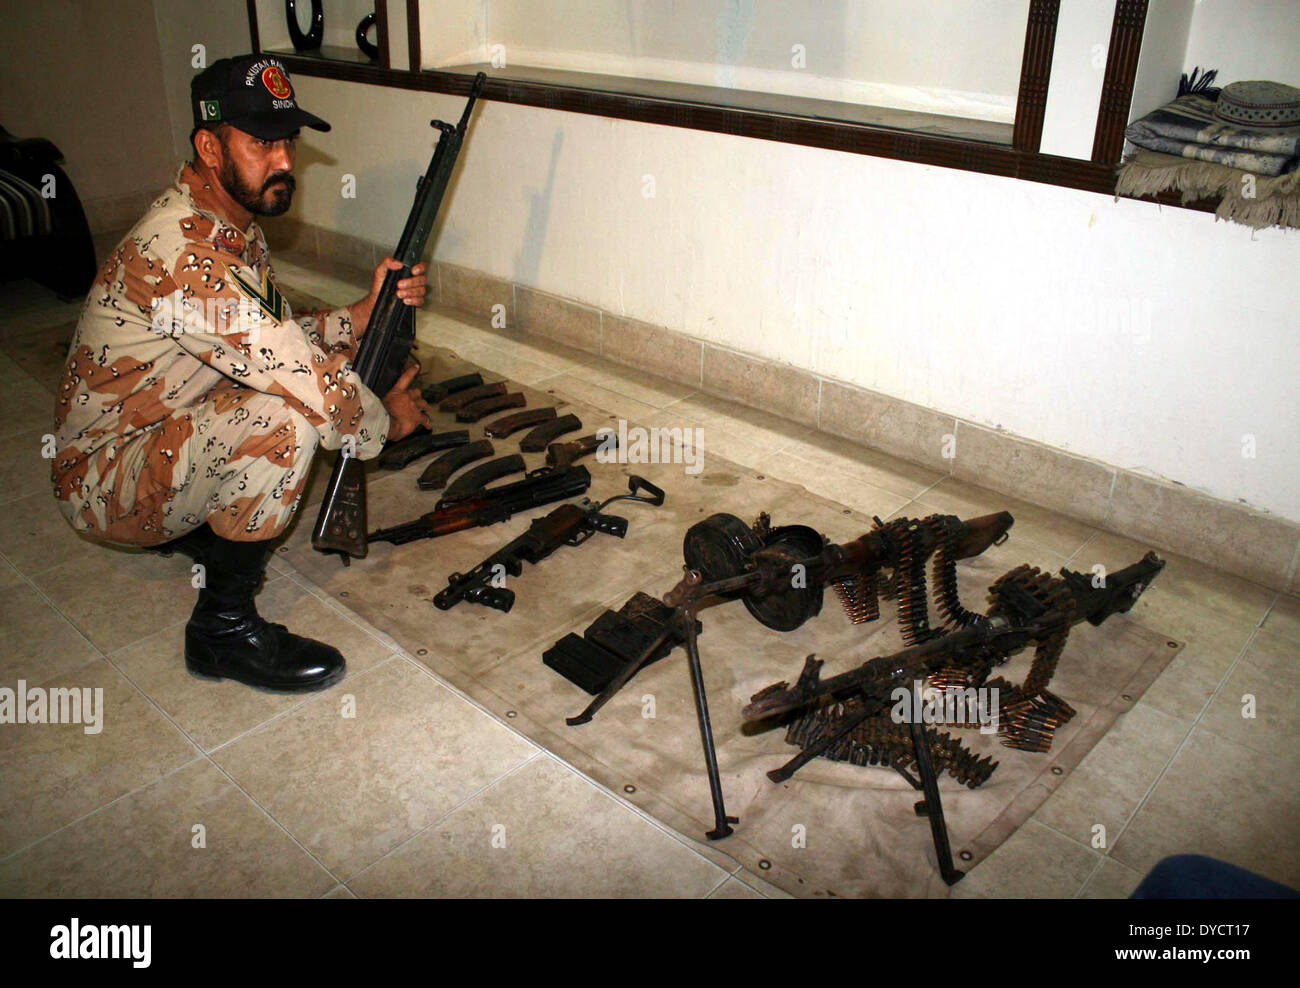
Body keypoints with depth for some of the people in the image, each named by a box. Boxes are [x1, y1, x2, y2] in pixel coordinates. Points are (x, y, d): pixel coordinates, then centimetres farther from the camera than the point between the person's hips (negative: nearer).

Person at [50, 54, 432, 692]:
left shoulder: (232, 228, 3)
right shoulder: (184, 255, -28)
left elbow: (284, 341, 7)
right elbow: (308, 382, -28)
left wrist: (365, 312, -8)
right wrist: (389, 420, -12)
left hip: (155, 438, 10)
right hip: (101, 484, -10)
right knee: (288, 416, -31)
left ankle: (193, 530, 18)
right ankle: (225, 628, -14)